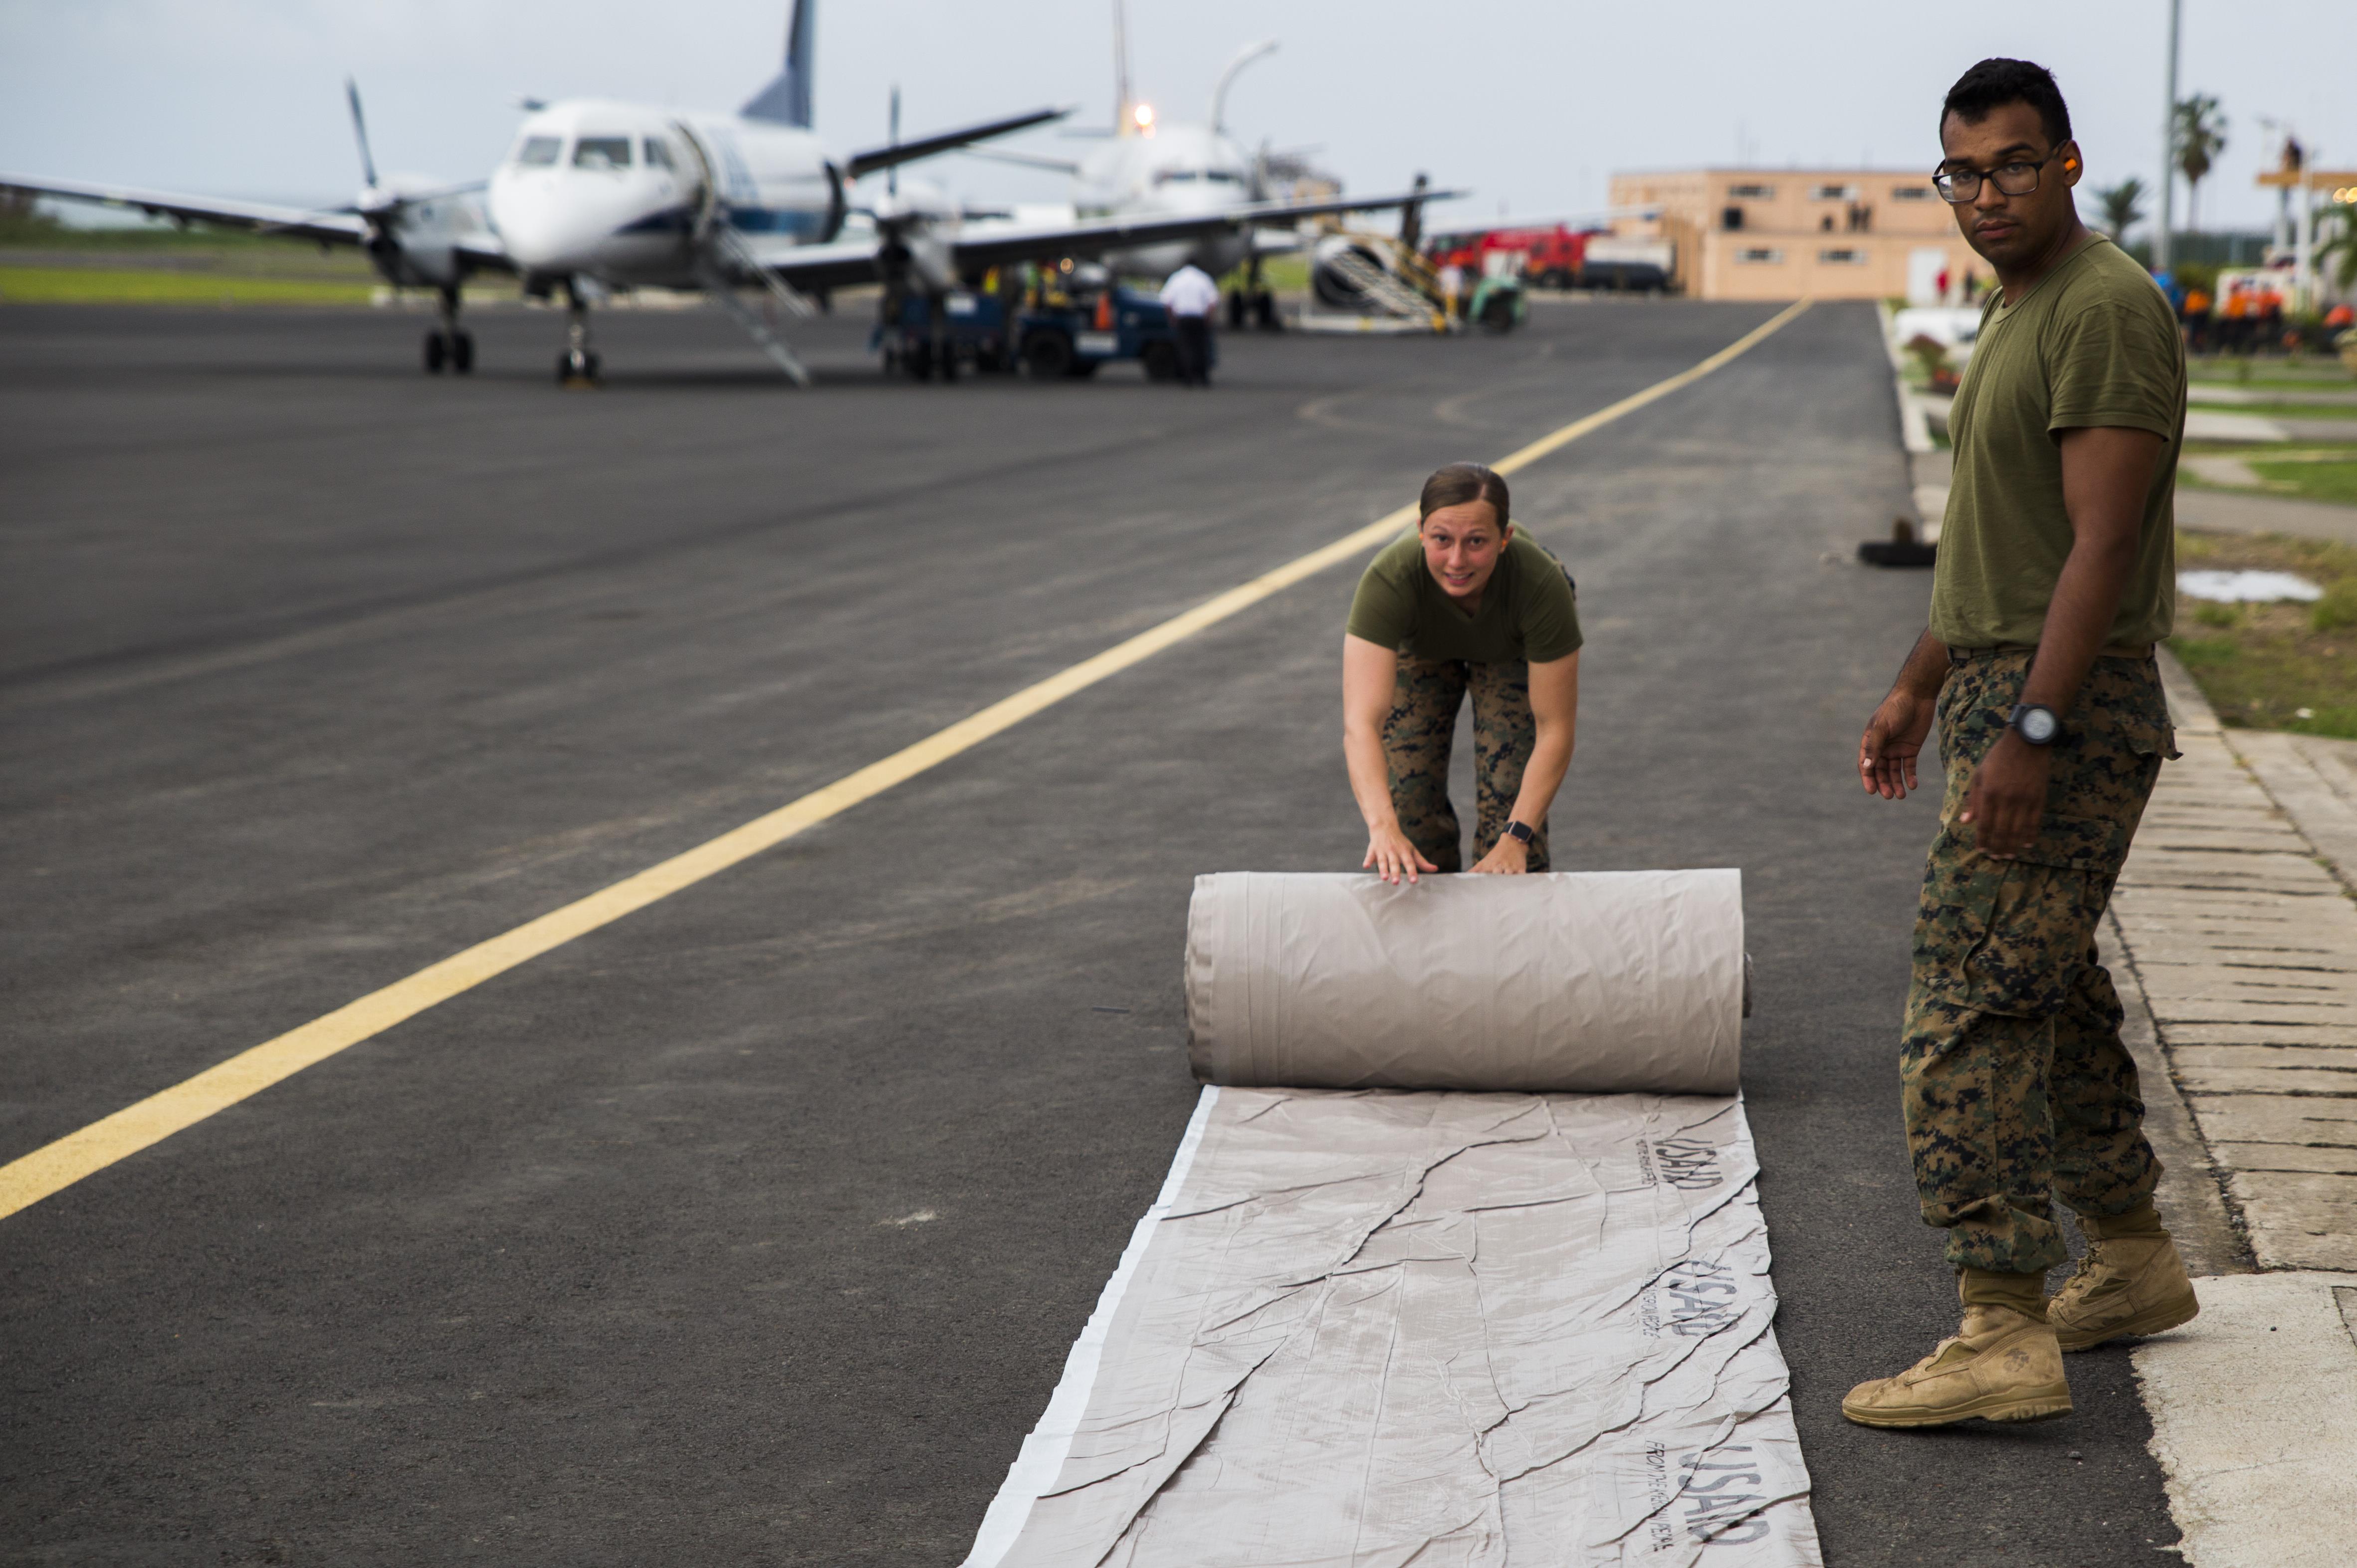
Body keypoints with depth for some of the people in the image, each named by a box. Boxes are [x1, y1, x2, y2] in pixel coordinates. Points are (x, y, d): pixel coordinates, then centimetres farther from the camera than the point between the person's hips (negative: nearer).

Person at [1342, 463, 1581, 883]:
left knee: (1509, 798, -12)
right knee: (1407, 801, -7)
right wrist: (1383, 827, -64)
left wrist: (1516, 839, -42)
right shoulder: (1389, 580, -43)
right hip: (1419, 651, 0)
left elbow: (1554, 730, -33)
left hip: (1514, 653, 0)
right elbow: (1361, 722, -49)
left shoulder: (1541, 583, -41)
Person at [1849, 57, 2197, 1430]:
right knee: (2053, 997, 18)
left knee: (1970, 1013, -13)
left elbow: (2101, 545, -22)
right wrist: (1921, 686, 28)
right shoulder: (2019, 311, 17)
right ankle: (2135, 1261, 31)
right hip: (2001, 700, 10)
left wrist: (2030, 734, -27)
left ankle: (2006, 1337, -12)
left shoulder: (2109, 308, -15)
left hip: (2066, 718, -10)